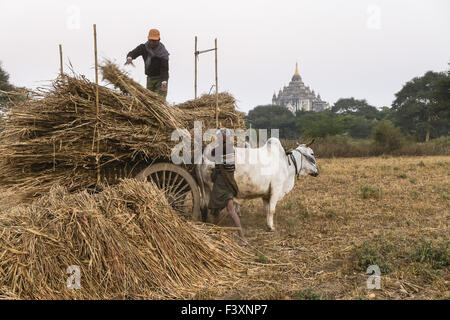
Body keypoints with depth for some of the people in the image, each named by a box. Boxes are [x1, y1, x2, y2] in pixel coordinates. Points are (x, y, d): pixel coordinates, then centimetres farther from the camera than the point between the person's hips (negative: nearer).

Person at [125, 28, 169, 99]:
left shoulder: (163, 53, -19)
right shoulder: (144, 47, -7)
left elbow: (164, 69, -27)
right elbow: (133, 53, -20)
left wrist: (164, 82, -43)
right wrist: (129, 58, -46)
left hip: (161, 78, -5)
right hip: (150, 78, 5)